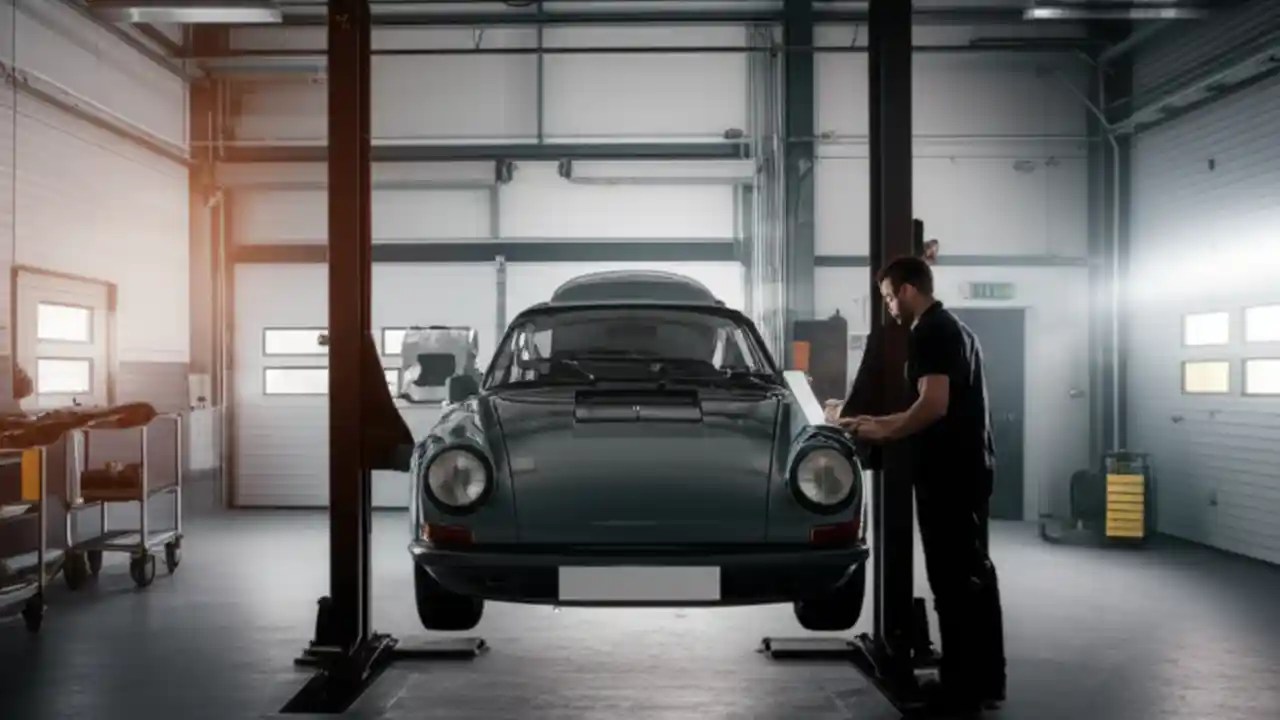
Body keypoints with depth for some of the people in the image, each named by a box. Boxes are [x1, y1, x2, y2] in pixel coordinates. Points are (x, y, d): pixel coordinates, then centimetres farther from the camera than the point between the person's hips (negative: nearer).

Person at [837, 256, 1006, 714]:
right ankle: (986, 680, 20)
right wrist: (881, 422, 22)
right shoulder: (955, 328, 19)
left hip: (949, 471, -10)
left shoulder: (929, 333, -13)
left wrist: (882, 432, -11)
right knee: (974, 572, 13)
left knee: (952, 579, -5)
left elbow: (934, 405, -23)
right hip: (971, 465, 10)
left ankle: (960, 691, 0)